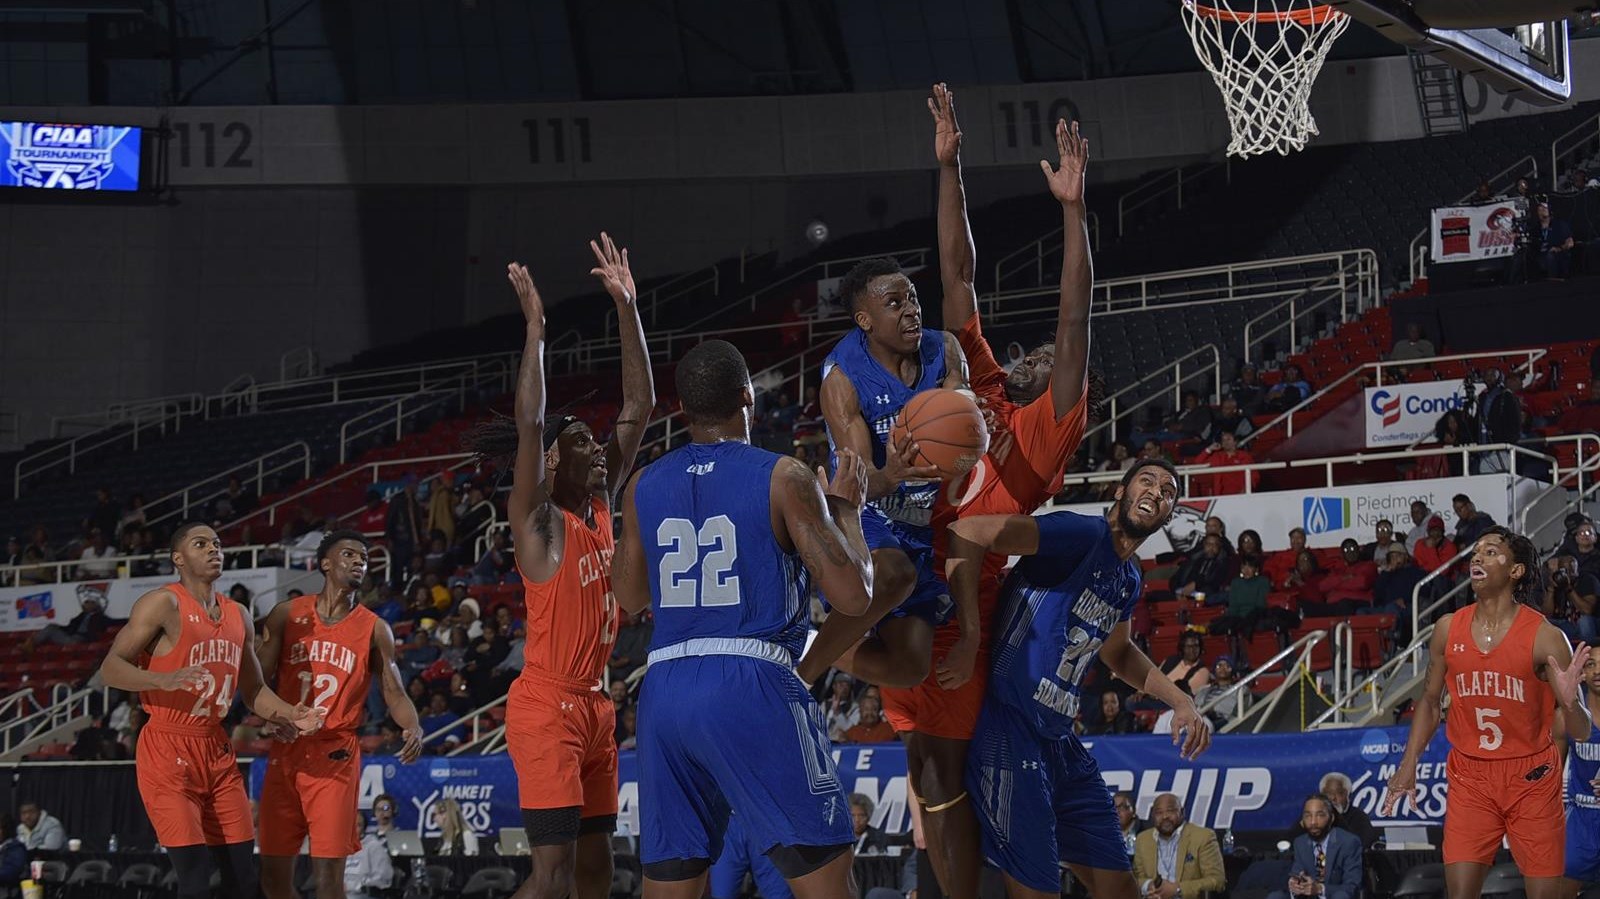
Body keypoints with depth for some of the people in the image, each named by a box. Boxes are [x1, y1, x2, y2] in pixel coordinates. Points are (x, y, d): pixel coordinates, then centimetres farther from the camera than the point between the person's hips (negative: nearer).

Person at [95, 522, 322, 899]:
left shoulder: (237, 615, 14)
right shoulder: (164, 604, -8)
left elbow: (253, 690, 22)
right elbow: (110, 669, -14)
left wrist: (289, 716, 2)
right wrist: (165, 680, -31)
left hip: (217, 752, 7)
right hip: (168, 751, -7)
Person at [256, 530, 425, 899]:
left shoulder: (374, 630, 6)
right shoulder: (287, 616, 7)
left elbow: (394, 692, 5)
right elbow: (260, 681, 5)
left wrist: (413, 728, -16)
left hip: (336, 755, -2)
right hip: (285, 752, 2)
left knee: (328, 869, -9)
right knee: (273, 866, 4)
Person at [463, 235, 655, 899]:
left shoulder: (601, 508, 11)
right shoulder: (536, 520, -8)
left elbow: (639, 407, 10)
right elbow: (528, 426, -24)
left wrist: (628, 309, 4)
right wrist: (534, 330, -25)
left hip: (594, 703, 8)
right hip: (546, 704, -8)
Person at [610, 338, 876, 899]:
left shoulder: (644, 488, 11)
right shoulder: (783, 478, -3)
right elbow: (852, 597, -4)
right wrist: (846, 508, 11)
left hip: (664, 690, 5)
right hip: (753, 685, -5)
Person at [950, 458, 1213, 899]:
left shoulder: (1128, 580, 15)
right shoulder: (1083, 535, -13)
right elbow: (968, 531, -23)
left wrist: (1181, 703, 24)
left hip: (1060, 743, 9)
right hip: (1011, 734, -9)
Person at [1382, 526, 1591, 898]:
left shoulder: (1545, 637, -12)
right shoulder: (1448, 629, -1)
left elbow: (1580, 732, -11)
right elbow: (1430, 701, 13)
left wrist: (1569, 703, -33)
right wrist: (1408, 766, 4)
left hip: (1531, 777, -2)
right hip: (1470, 777, 2)